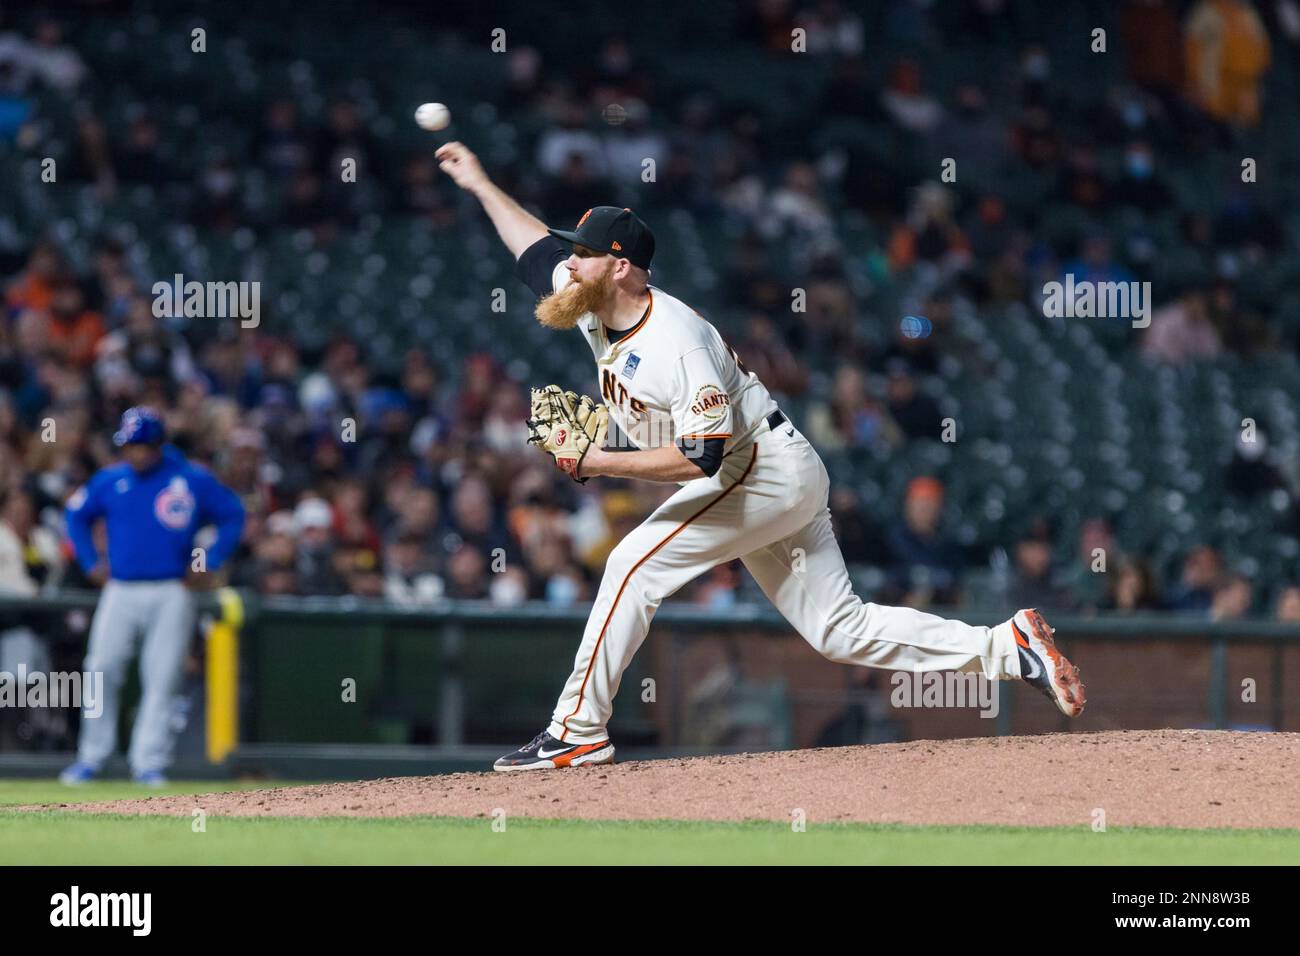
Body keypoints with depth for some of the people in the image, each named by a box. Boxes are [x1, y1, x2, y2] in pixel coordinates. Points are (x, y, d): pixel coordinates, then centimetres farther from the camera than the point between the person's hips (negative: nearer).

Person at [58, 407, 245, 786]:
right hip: (121, 592, 2)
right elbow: (76, 514, 19)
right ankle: (91, 758, 4)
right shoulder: (110, 480, 5)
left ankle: (149, 762, 1)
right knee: (102, 670, -5)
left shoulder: (193, 480, -1)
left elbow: (233, 515, 7)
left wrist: (209, 563, -1)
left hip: (172, 594, -2)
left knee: (161, 677, -3)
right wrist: (90, 562, 10)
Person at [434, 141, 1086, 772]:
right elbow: (539, 251, 21)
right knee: (842, 631, 4)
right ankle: (1004, 648, 2)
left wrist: (602, 463, -29)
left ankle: (578, 731, -13)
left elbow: (702, 456, -31)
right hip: (761, 481, 10)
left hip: (768, 472, -10)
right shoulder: (597, 313, 3)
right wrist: (481, 185, 21)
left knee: (635, 566, -16)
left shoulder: (674, 343, -25)